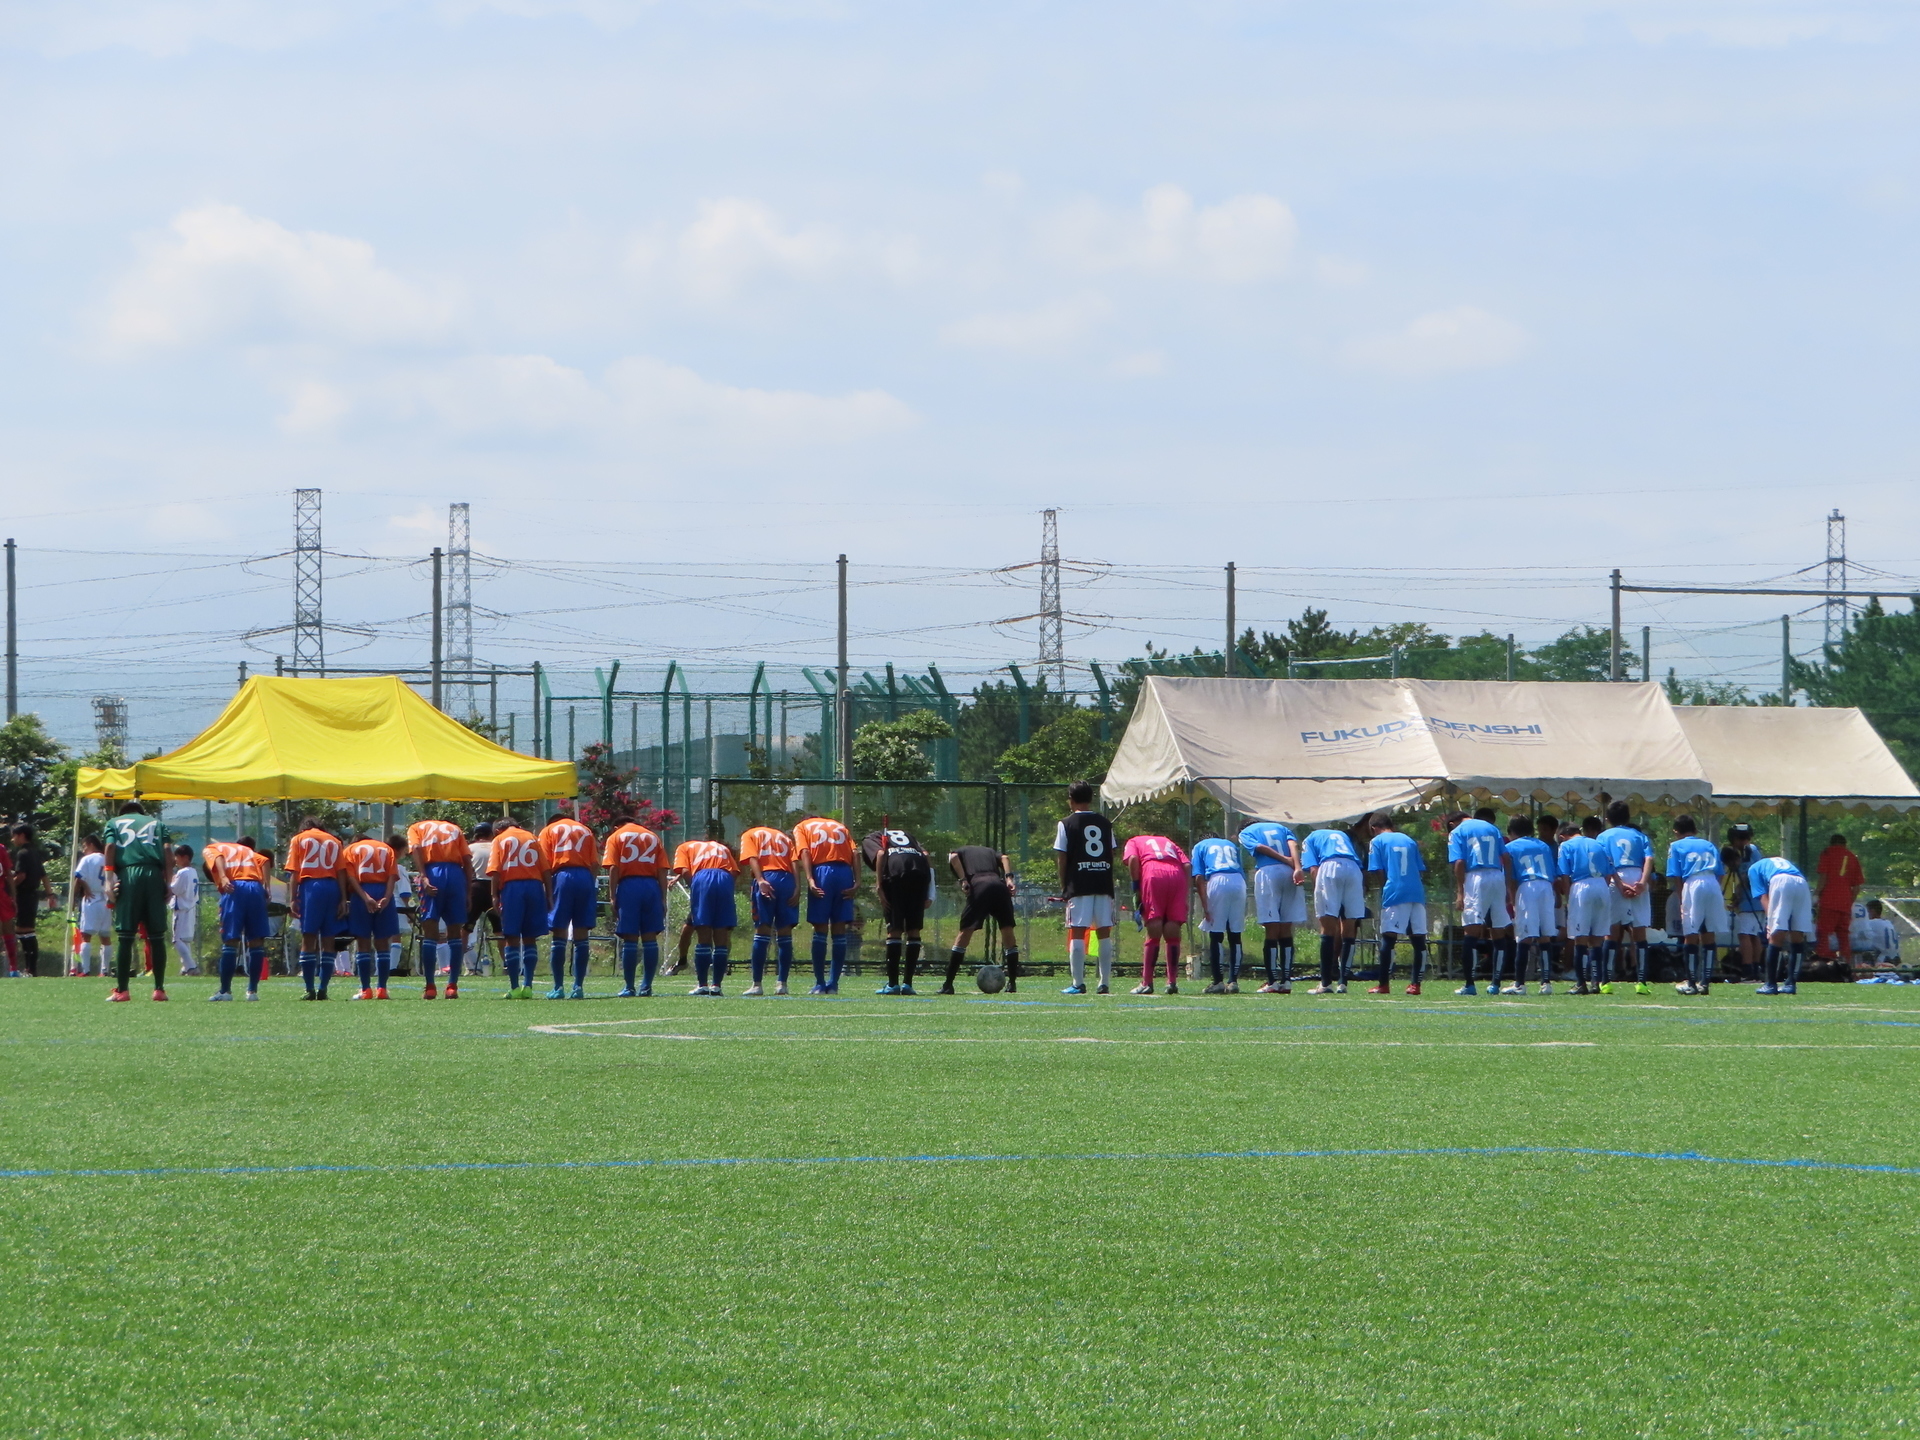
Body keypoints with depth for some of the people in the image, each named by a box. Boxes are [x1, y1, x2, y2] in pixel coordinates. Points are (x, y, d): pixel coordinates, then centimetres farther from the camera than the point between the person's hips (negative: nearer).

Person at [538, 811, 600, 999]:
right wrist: (593, 890, 10)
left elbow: (545, 866, 3)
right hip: (585, 877, 2)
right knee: (581, 936, 4)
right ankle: (579, 987, 2)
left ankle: (558, 987, -1)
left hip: (562, 877, -2)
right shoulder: (585, 831, 22)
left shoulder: (548, 831, 15)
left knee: (560, 936, 1)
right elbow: (594, 865, 10)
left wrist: (549, 894, 2)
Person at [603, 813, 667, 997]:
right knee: (650, 938, 6)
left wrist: (612, 897, -4)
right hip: (652, 886, 3)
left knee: (630, 939, -2)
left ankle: (629, 987, -2)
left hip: (628, 885, -3)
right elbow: (662, 873, 10)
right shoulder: (653, 837, 19)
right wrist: (663, 899, 8)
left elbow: (613, 869, -3)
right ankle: (646, 986, 6)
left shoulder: (616, 837, 10)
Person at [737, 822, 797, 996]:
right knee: (784, 934, 5)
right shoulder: (785, 837, 27)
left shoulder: (750, 835, 18)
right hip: (787, 880, 3)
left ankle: (757, 984, -4)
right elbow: (795, 862, 11)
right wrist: (797, 887, 1)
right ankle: (782, 983, 4)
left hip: (765, 880, -3)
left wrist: (760, 881, -15)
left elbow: (752, 859, -2)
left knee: (762, 931, -3)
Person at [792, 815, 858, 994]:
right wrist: (857, 883, 0)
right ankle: (833, 984, 7)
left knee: (820, 929, 2)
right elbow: (855, 854, 10)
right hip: (845, 871, 3)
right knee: (839, 930, 6)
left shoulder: (802, 827, 18)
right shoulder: (840, 827, 26)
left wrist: (810, 880, -12)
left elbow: (804, 852, -2)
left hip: (821, 871, -3)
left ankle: (820, 984, 1)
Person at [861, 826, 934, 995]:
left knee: (895, 929, 1)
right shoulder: (906, 836, 36)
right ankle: (908, 983, 9)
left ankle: (892, 984, -1)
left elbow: (880, 854, 1)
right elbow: (926, 855, 19)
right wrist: (929, 894, 14)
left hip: (896, 869, -4)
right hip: (920, 869, 4)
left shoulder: (868, 840, 24)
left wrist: (879, 886, -3)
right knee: (913, 930, 10)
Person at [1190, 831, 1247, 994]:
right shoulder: (1232, 845, 31)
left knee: (1216, 935, 3)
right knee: (1235, 935, 8)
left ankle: (1218, 981, -1)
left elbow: (1199, 878, 6)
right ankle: (1233, 981, 6)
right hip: (1239, 881, 3)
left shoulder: (1200, 846, 21)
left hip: (1217, 881, -3)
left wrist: (1205, 906, 2)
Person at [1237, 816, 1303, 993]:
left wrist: (1285, 859, -6)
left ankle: (1273, 982, -6)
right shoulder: (1281, 828, 26)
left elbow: (1260, 848, -4)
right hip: (1289, 873, 3)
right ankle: (1286, 981, 4)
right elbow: (1293, 844, 6)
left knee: (1271, 931, -2)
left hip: (1268, 872, -3)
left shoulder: (1246, 833, 16)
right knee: (1286, 931, 7)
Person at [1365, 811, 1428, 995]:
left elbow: (1377, 872, -1)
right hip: (1417, 893, 4)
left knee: (1388, 938, -2)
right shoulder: (1410, 841, 20)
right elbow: (1421, 870, 18)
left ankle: (1384, 984, -2)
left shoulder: (1377, 842, 6)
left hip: (1394, 893, -4)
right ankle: (1415, 984, 3)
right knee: (1419, 938, 4)